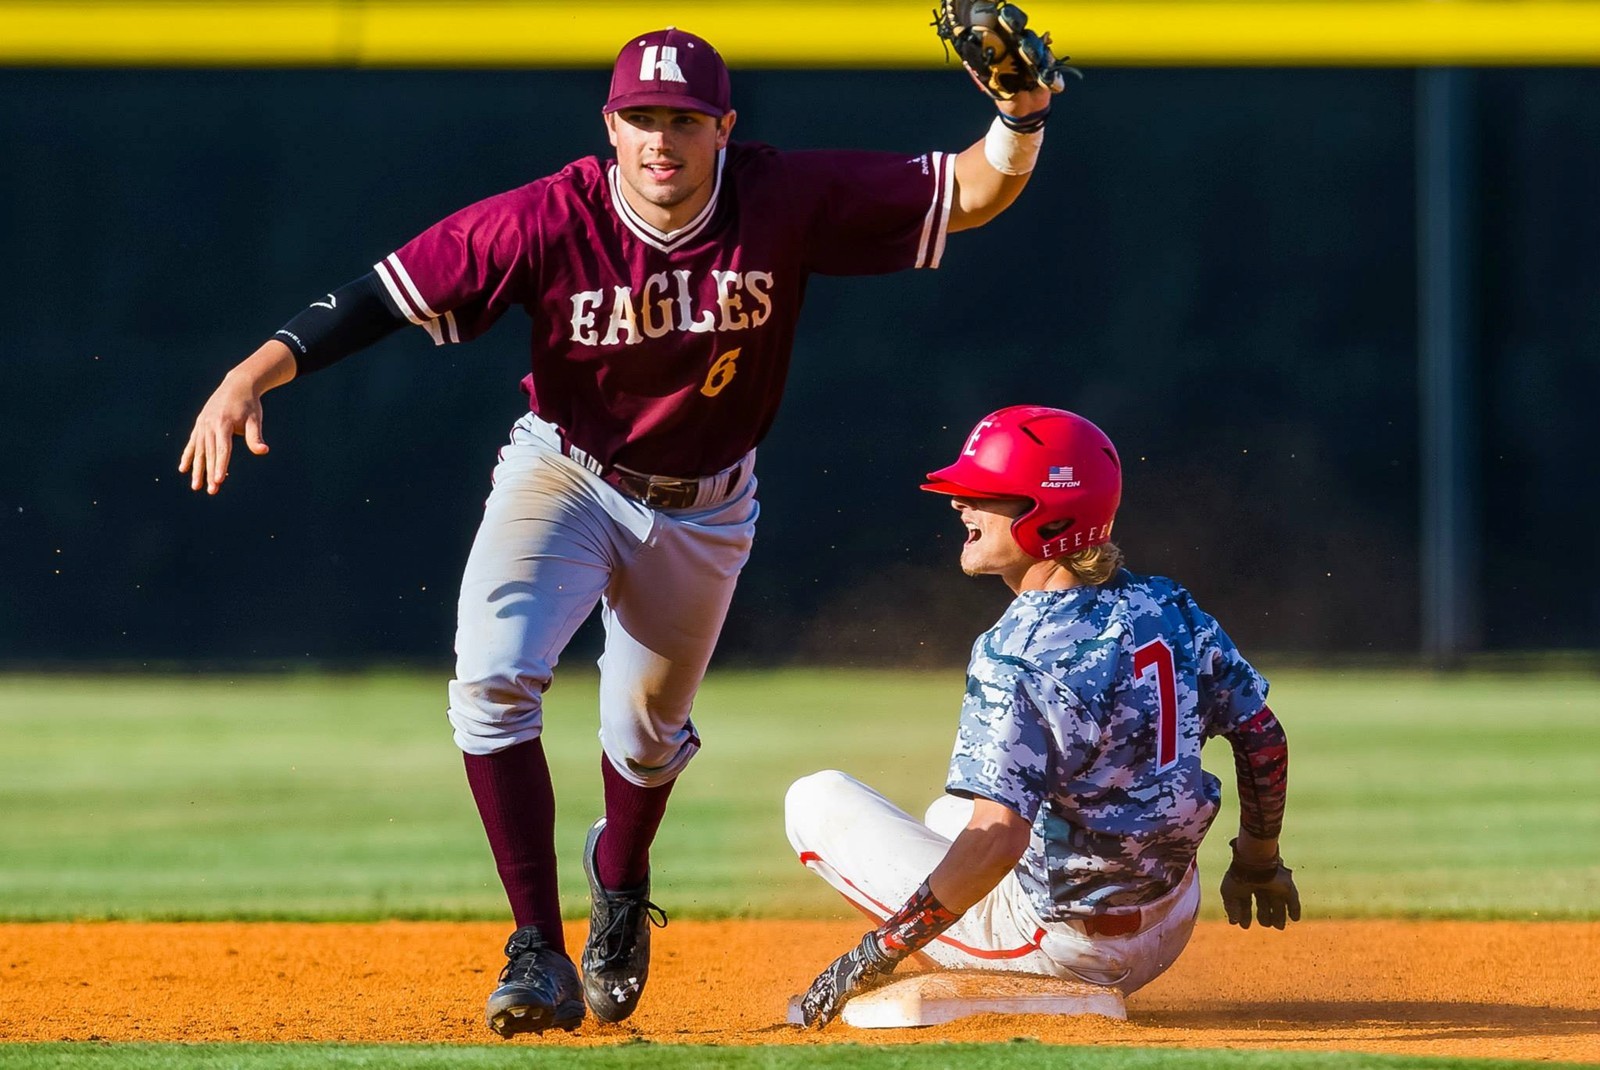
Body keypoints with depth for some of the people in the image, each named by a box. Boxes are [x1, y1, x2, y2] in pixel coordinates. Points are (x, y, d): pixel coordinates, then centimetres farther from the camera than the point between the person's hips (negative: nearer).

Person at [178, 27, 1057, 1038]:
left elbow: (972, 194, -18)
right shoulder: (548, 221, -26)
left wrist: (1021, 117, -38)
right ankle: (539, 953, -17)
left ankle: (620, 880, 53)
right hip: (563, 476, -2)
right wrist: (255, 373, -37)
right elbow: (385, 294, -25)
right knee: (495, 679, -25)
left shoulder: (784, 201, -22)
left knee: (648, 734, 16)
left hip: (702, 513, 2)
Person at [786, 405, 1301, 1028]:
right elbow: (1264, 740, 7)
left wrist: (878, 952, -24)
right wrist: (1258, 861, 25)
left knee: (818, 801, 4)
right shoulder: (1168, 609, -2)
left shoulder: (1018, 656, -24)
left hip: (1062, 945, -8)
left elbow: (996, 840, -31)